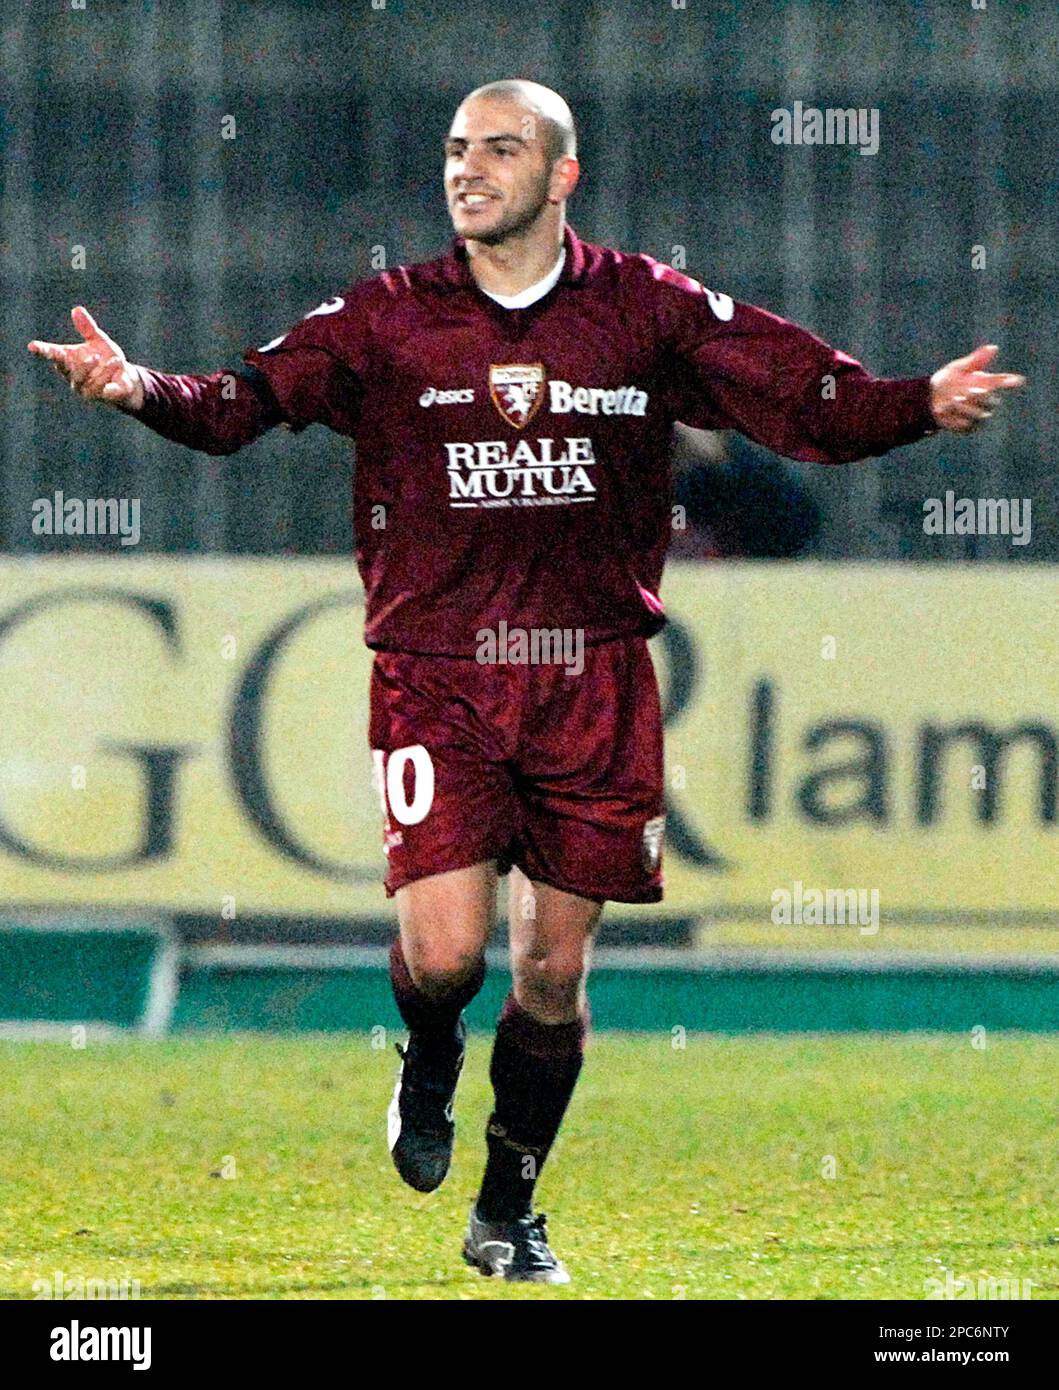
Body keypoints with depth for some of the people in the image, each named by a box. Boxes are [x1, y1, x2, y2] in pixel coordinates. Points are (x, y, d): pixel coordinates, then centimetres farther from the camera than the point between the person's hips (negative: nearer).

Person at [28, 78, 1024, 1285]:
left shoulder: (646, 311, 2)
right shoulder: (387, 318, 0)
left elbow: (808, 400, -2)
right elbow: (242, 403, -7)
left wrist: (921, 405, -20)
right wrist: (141, 389, -27)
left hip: (593, 677, 1)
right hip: (435, 673, -1)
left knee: (555, 967, 5)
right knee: (444, 949, -15)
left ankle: (507, 1213, 24)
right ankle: (429, 1063, 22)